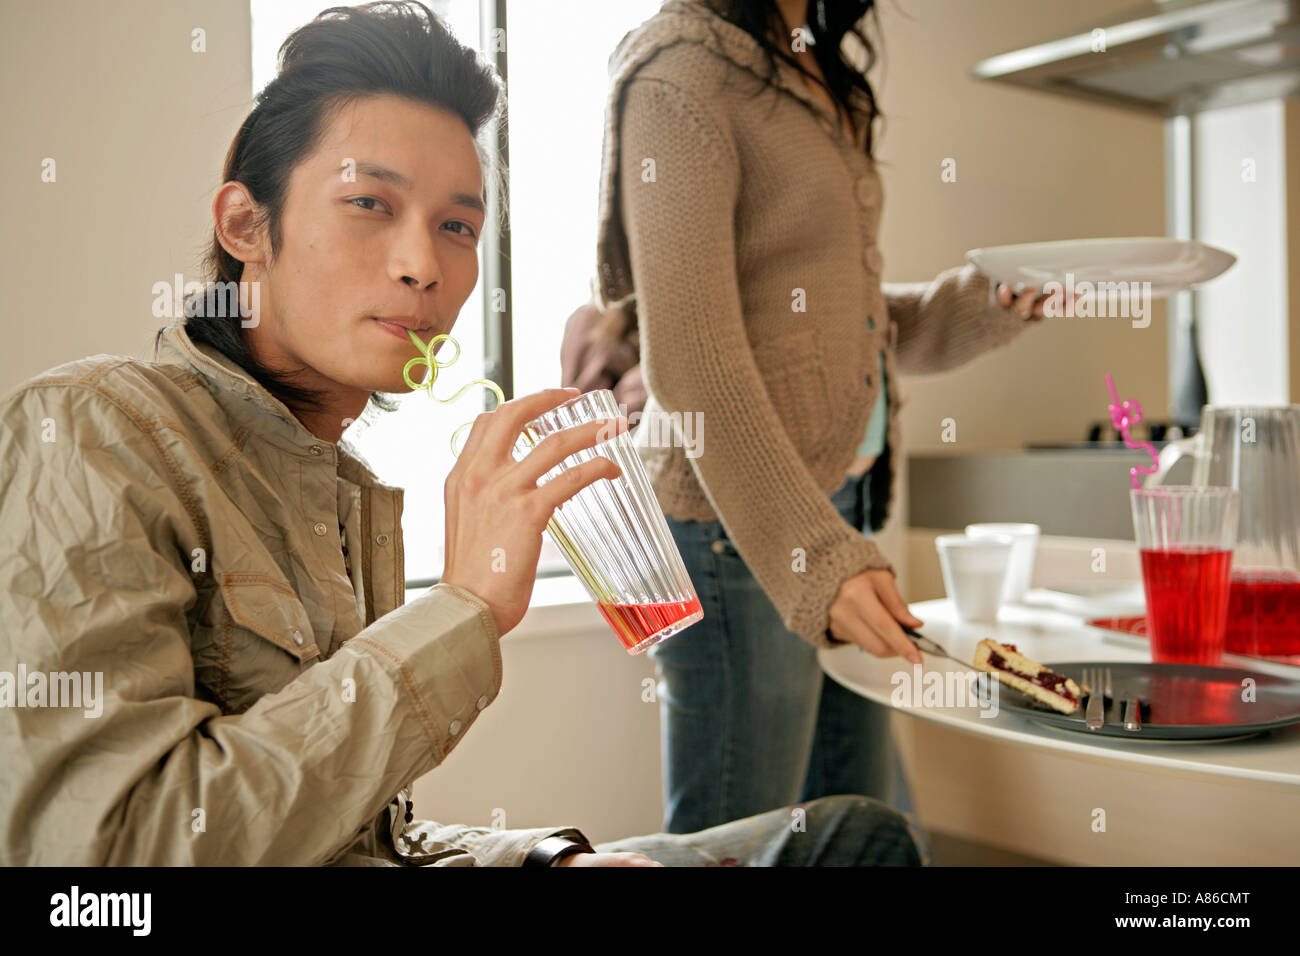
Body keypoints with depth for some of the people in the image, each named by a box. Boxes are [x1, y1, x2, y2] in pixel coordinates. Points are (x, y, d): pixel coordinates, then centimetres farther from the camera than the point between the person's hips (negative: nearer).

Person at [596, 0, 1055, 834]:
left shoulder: (820, 78, 18)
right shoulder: (682, 67, -8)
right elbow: (689, 355, -17)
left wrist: (989, 305, 7)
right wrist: (815, 553, -23)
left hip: (836, 504, 9)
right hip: (736, 517, -8)